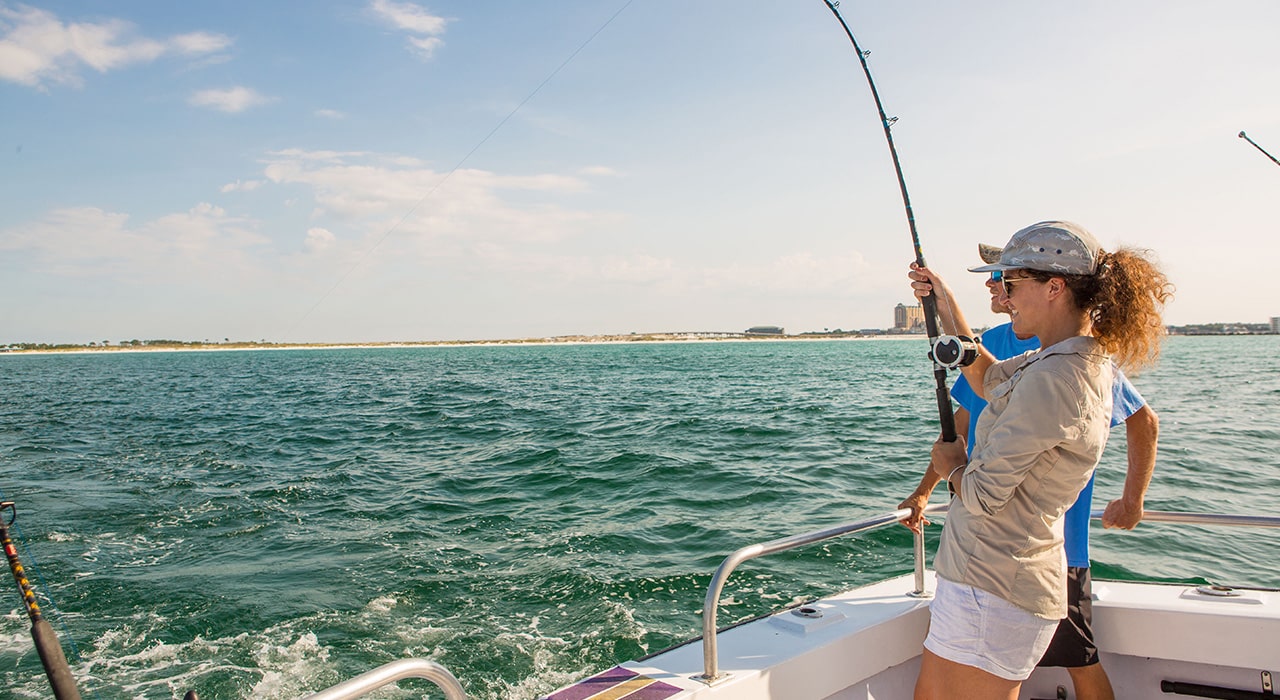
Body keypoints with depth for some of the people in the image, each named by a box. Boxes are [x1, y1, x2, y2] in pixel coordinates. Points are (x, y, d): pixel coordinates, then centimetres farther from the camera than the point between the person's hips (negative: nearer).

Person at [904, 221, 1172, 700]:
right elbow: (987, 379, 24)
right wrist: (945, 305, 18)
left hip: (990, 588, -10)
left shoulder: (1052, 380, -24)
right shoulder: (1088, 360, 7)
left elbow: (981, 496, -21)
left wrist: (952, 466, 2)